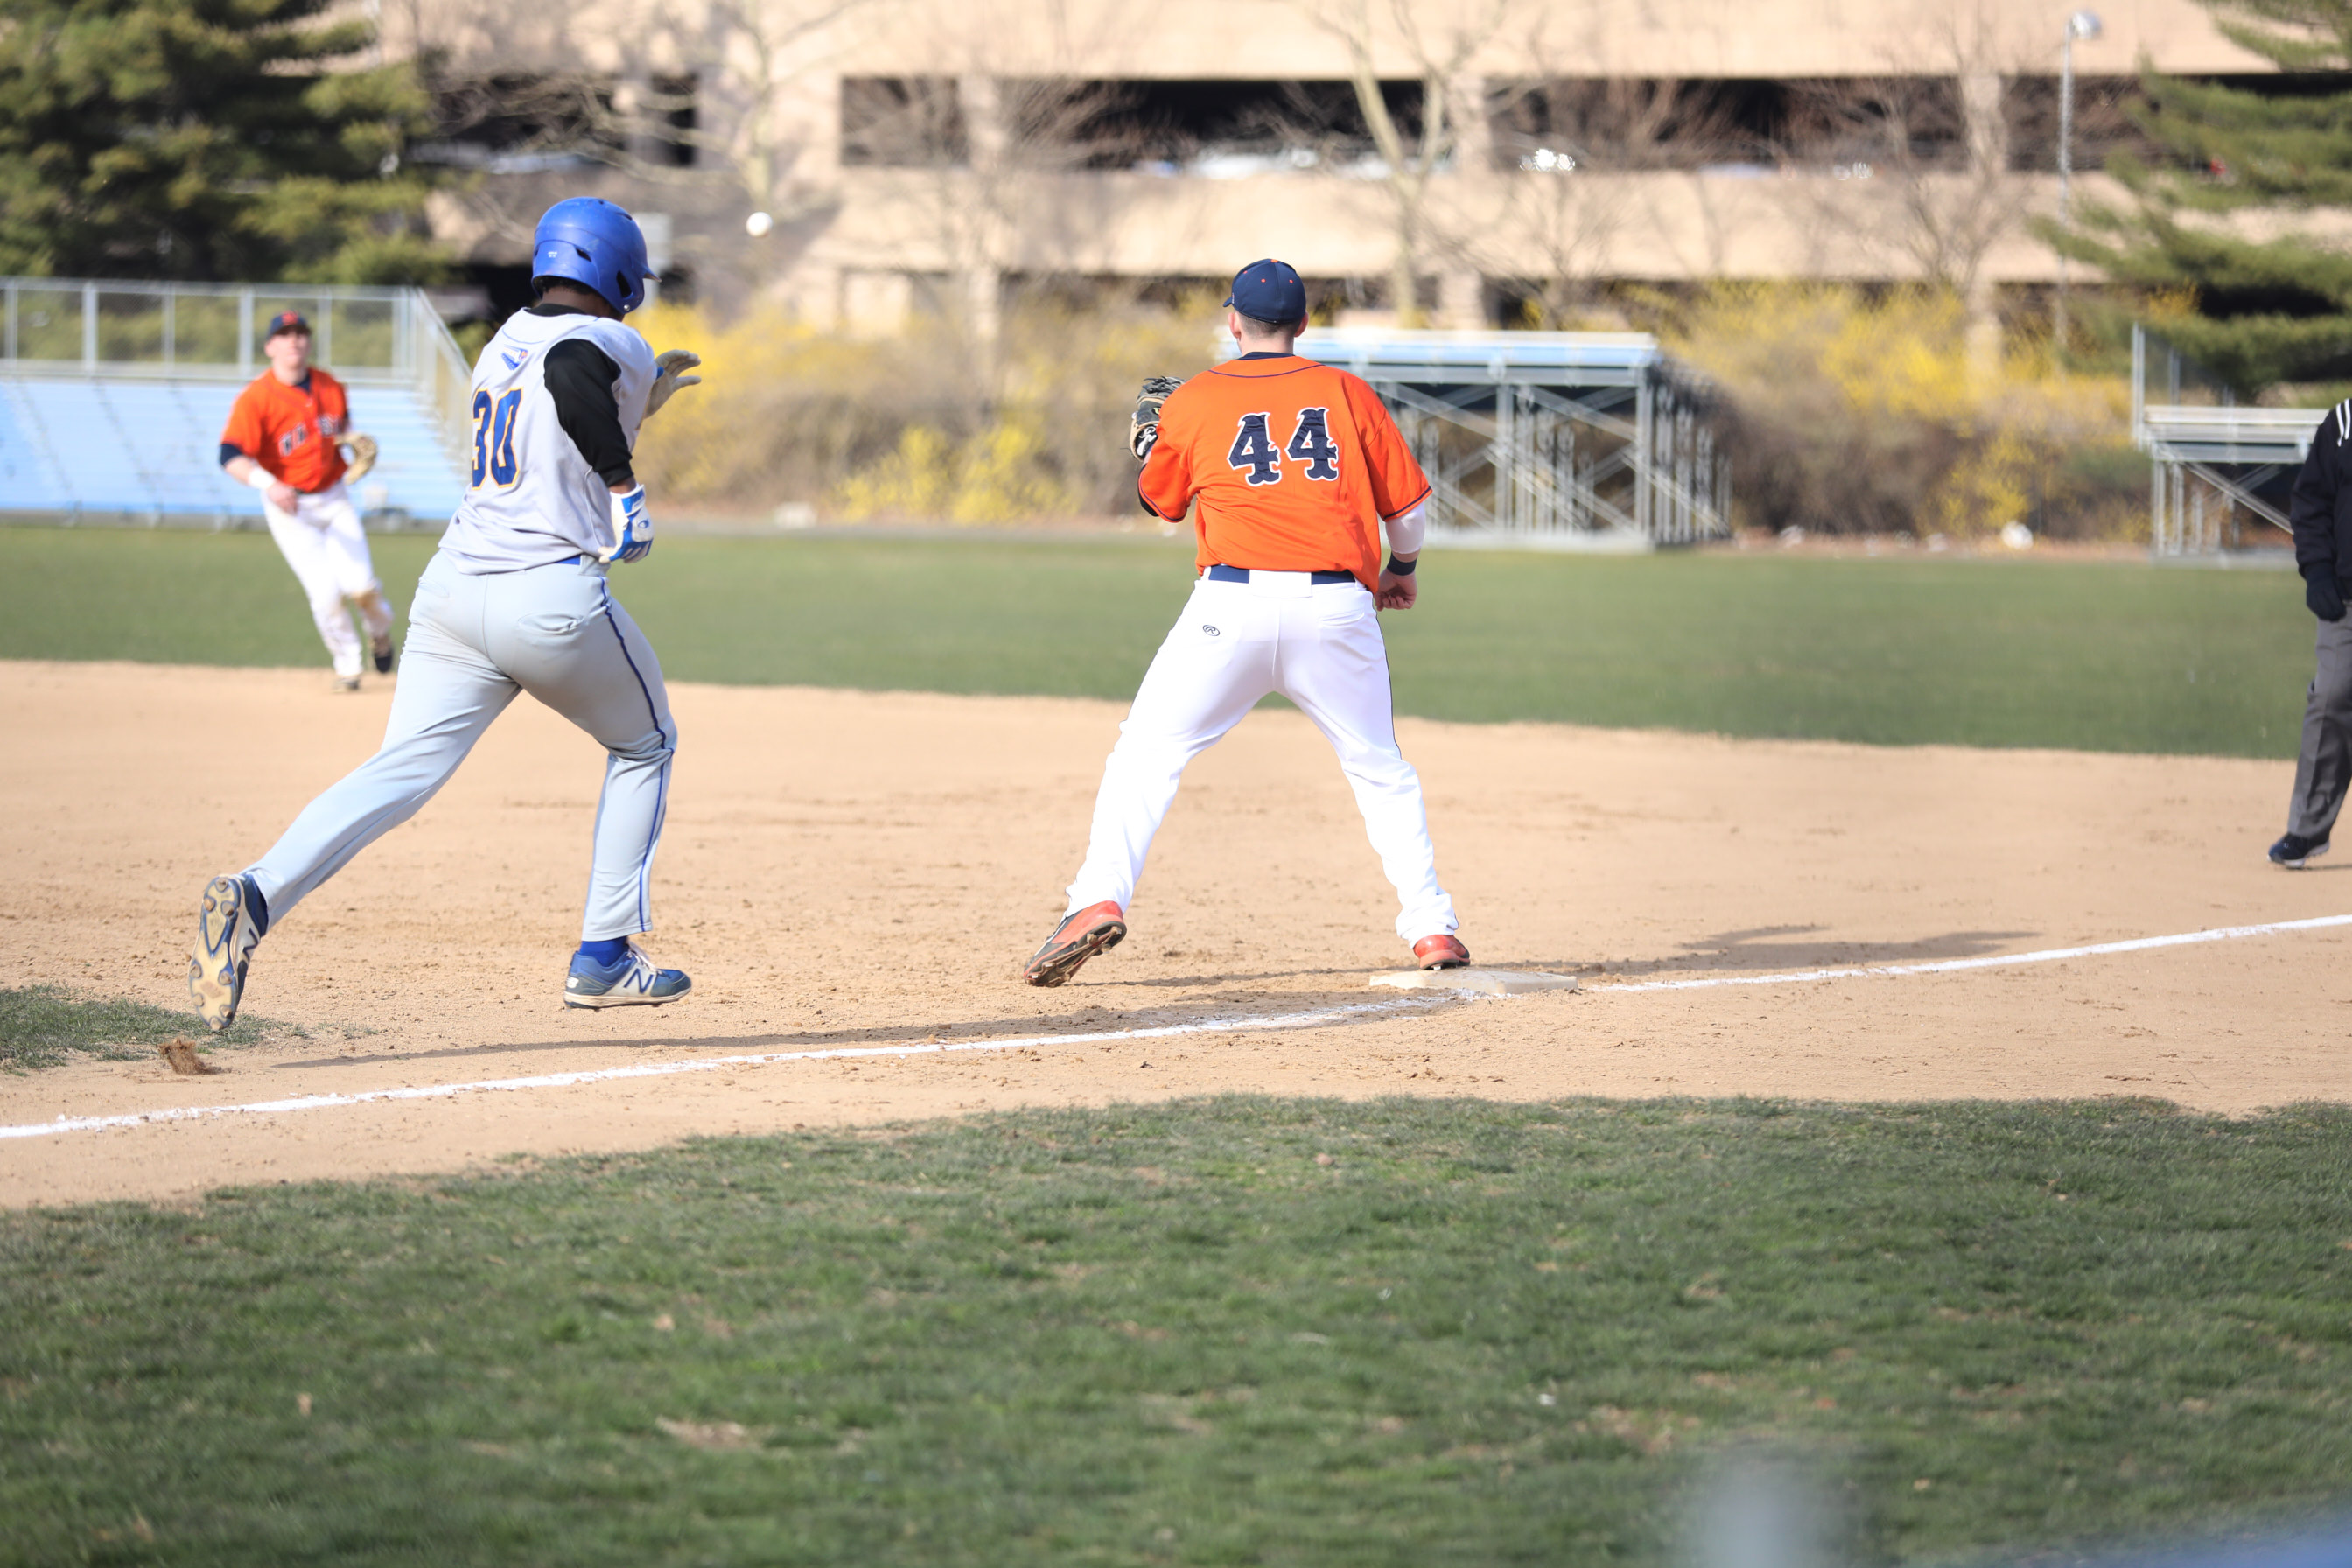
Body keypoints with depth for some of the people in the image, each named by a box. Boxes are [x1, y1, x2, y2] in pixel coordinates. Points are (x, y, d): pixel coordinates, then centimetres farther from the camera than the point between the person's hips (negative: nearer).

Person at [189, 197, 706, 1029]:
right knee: (645, 747, 20)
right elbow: (567, 370, -26)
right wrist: (624, 484, -17)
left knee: (400, 772, -5)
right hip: (553, 600, -6)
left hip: (454, 588, 6)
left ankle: (257, 894, -30)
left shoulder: (507, 340, 19)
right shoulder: (613, 345, -3)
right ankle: (605, 957, 15)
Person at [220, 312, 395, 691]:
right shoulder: (255, 398, -17)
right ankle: (347, 665, 12)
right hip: (288, 507, -3)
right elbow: (231, 456, -26)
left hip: (333, 499, 3)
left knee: (360, 585, -8)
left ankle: (380, 631, 27)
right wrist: (268, 484, -43)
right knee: (325, 593, -11)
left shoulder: (331, 388, 0)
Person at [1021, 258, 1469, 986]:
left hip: (1234, 600, -2)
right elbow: (1407, 502, 13)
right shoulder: (1347, 392, 10)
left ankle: (1101, 897, -14)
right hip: (1338, 606, 2)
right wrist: (1403, 567, 33)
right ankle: (1430, 923, 13)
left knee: (1146, 755, 4)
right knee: (1380, 769, 18)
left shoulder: (1194, 401, 8)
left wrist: (1152, 438, 41)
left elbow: (1159, 501, 22)